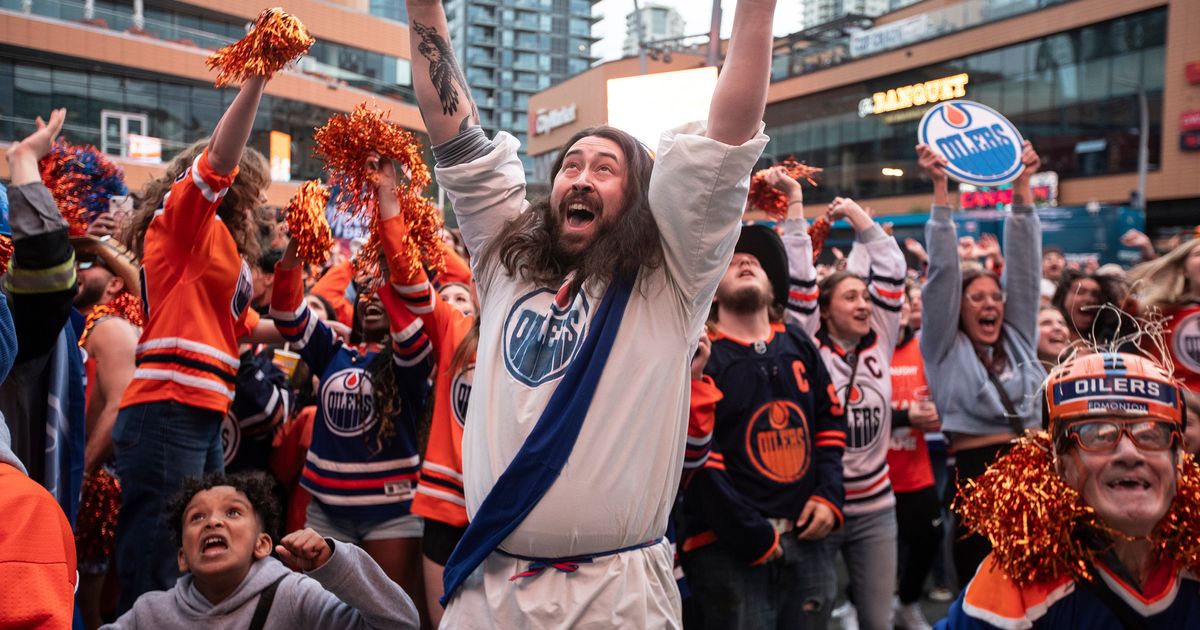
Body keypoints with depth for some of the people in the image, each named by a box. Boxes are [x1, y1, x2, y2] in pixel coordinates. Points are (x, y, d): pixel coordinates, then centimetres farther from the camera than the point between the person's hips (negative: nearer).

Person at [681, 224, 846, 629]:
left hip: (807, 540, 6)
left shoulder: (798, 345, 13)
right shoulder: (700, 354, -8)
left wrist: (829, 495, 2)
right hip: (728, 547, -6)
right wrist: (750, 534, -15)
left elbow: (831, 422, 17)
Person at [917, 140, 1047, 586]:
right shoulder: (945, 347, 2)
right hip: (977, 475, -4)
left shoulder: (1018, 340, 14)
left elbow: (1024, 264, 9)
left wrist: (1022, 184, 6)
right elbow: (943, 270, -4)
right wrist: (940, 189, -8)